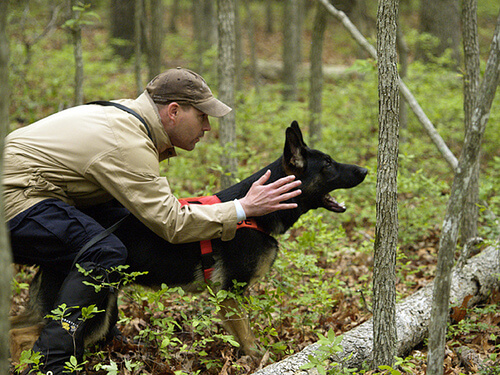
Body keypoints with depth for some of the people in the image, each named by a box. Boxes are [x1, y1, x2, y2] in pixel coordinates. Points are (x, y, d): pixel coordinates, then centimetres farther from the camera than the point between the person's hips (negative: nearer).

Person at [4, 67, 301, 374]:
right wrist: (244, 208, -19)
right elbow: (171, 222, -23)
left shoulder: (126, 113, 10)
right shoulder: (128, 144, -21)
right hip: (13, 197, -11)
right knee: (106, 253, -24)